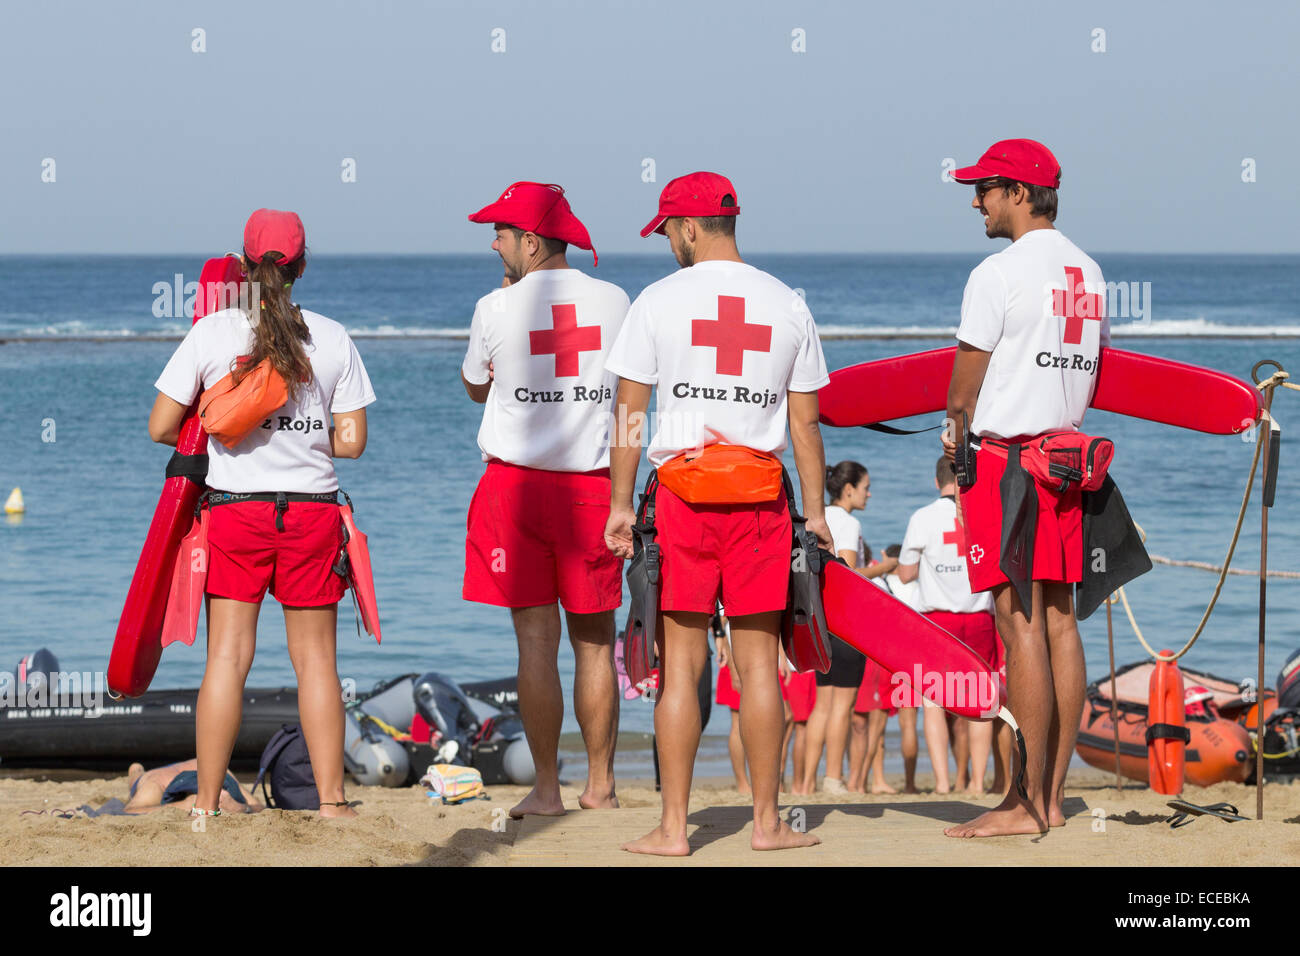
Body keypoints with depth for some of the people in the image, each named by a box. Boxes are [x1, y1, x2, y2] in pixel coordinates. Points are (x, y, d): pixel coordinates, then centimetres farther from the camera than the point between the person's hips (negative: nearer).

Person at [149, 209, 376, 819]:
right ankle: (330, 800, 8)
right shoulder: (333, 338, 1)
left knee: (228, 657, 1)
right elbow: (351, 441, 1)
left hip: (235, 507, -1)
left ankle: (206, 804, 1)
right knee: (315, 657, 8)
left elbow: (162, 427, -2)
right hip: (313, 510, 1)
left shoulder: (212, 332, -3)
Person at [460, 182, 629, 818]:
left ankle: (546, 789, -2)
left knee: (536, 638, -1)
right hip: (594, 485, 2)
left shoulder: (497, 309, -6)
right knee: (594, 641, 9)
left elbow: (476, 387, 13)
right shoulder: (613, 302, 3)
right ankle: (600, 785, 12)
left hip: (518, 482, -2)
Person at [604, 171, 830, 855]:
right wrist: (816, 513, 11)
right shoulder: (787, 305, 7)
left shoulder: (660, 300, -1)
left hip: (681, 488, -2)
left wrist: (620, 505, 1)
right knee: (758, 661, 6)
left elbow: (627, 413, -3)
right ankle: (767, 820, 8)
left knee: (681, 662, -1)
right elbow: (805, 424, 7)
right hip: (761, 492, 2)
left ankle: (672, 826, -2)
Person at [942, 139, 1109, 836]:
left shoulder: (999, 274, -12)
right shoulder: (1088, 274, 13)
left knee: (1021, 626, -9)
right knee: (1058, 621, 8)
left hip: (1004, 462, -8)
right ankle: (1052, 798, 11)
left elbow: (964, 389, -9)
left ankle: (1026, 804, -9)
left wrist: (955, 435, 9)